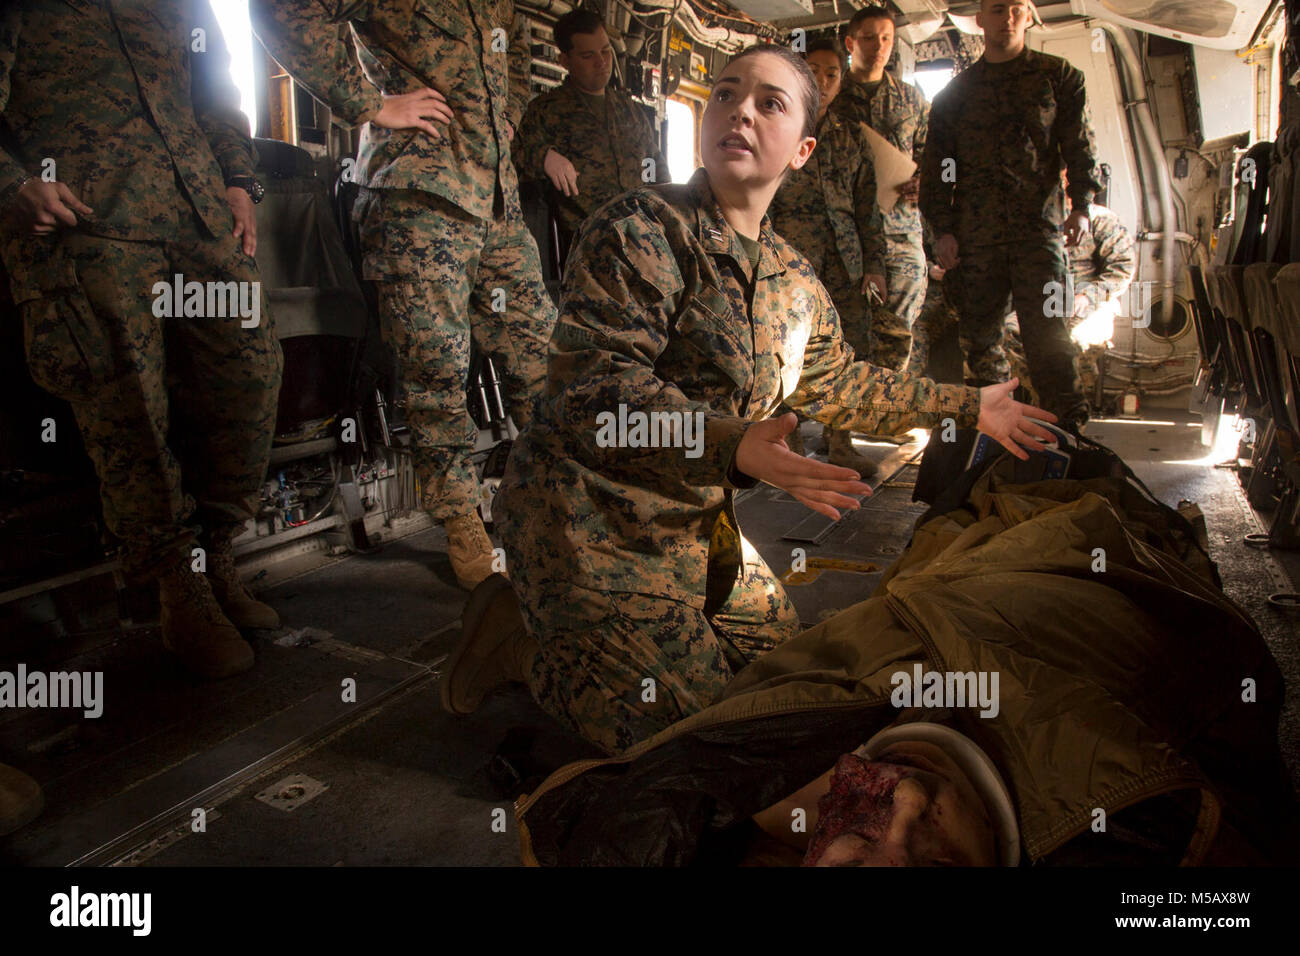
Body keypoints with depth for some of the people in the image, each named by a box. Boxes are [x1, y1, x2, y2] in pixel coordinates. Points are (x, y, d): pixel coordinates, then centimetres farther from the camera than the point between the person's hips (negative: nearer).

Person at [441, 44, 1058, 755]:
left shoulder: (795, 283, 9)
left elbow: (839, 382, 24)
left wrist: (966, 406, 28)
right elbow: (593, 388, -25)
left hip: (695, 524, 8)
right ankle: (520, 637, 9)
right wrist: (733, 447, -39)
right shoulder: (643, 229, -16)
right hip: (589, 514, -8)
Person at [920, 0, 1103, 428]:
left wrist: (1081, 205, -7)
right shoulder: (956, 91, 16)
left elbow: (1080, 145, 7)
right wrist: (941, 228, 3)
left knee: (1046, 327, -11)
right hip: (974, 233, 2)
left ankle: (1068, 422, -8)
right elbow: (937, 165, 13)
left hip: (1038, 224, -2)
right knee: (980, 329, 4)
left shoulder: (1058, 76, 13)